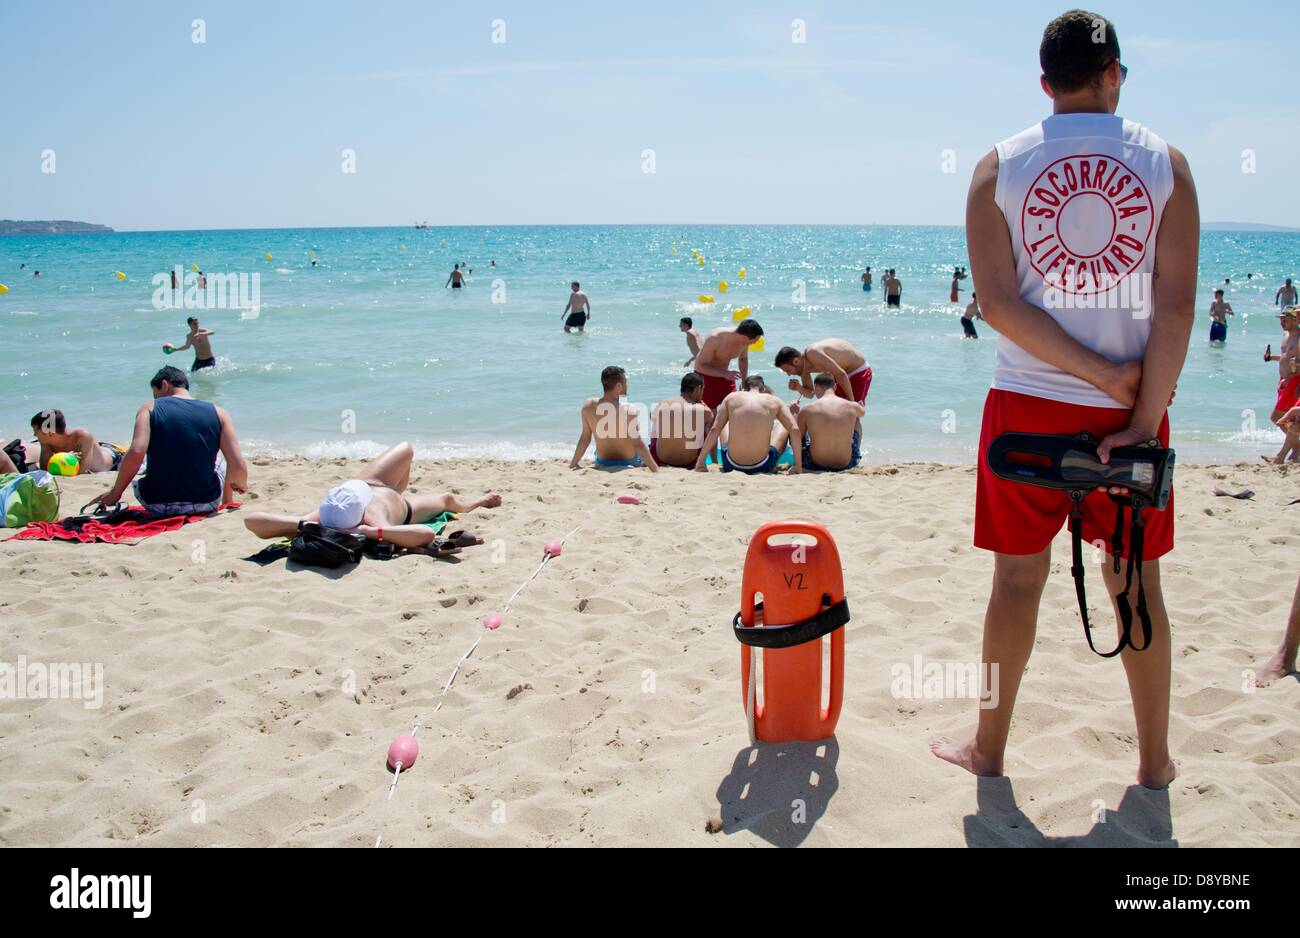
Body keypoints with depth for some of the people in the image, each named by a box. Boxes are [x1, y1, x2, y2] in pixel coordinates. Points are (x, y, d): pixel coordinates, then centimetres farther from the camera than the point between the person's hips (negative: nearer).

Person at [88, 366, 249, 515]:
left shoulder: (150, 408, -1)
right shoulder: (217, 412, 2)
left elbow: (136, 454, -18)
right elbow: (238, 467, -7)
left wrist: (115, 493, -5)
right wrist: (240, 484, 16)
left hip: (158, 507, -1)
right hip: (205, 504, 1)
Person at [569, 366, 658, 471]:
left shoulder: (588, 405, -17)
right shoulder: (628, 410, -27)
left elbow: (585, 439, -8)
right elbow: (638, 444, -25)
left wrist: (572, 464, 6)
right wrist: (655, 470, -16)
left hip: (602, 463, 4)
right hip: (629, 462, -4)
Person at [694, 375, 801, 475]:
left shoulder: (731, 397, 6)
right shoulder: (774, 401, 4)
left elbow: (714, 430, 1)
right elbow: (795, 430, -4)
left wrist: (700, 463, 4)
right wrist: (798, 466, 1)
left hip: (732, 465, 1)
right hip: (762, 466, -1)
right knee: (783, 426, 27)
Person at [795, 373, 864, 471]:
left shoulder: (807, 410, -11)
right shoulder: (852, 407, -5)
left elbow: (796, 440, 1)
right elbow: (862, 411, 22)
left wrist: (794, 415, 16)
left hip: (815, 465, -1)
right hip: (846, 464, 2)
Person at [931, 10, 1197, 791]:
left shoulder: (998, 168, -1)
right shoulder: (1164, 162, -1)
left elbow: (997, 302, -11)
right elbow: (1178, 303, -9)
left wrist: (1104, 375, -8)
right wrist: (1143, 417, -9)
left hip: (1028, 403, 0)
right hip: (1132, 410, 0)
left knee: (1020, 577, 10)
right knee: (1136, 582, 12)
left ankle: (989, 747, 22)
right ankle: (1155, 759, 24)